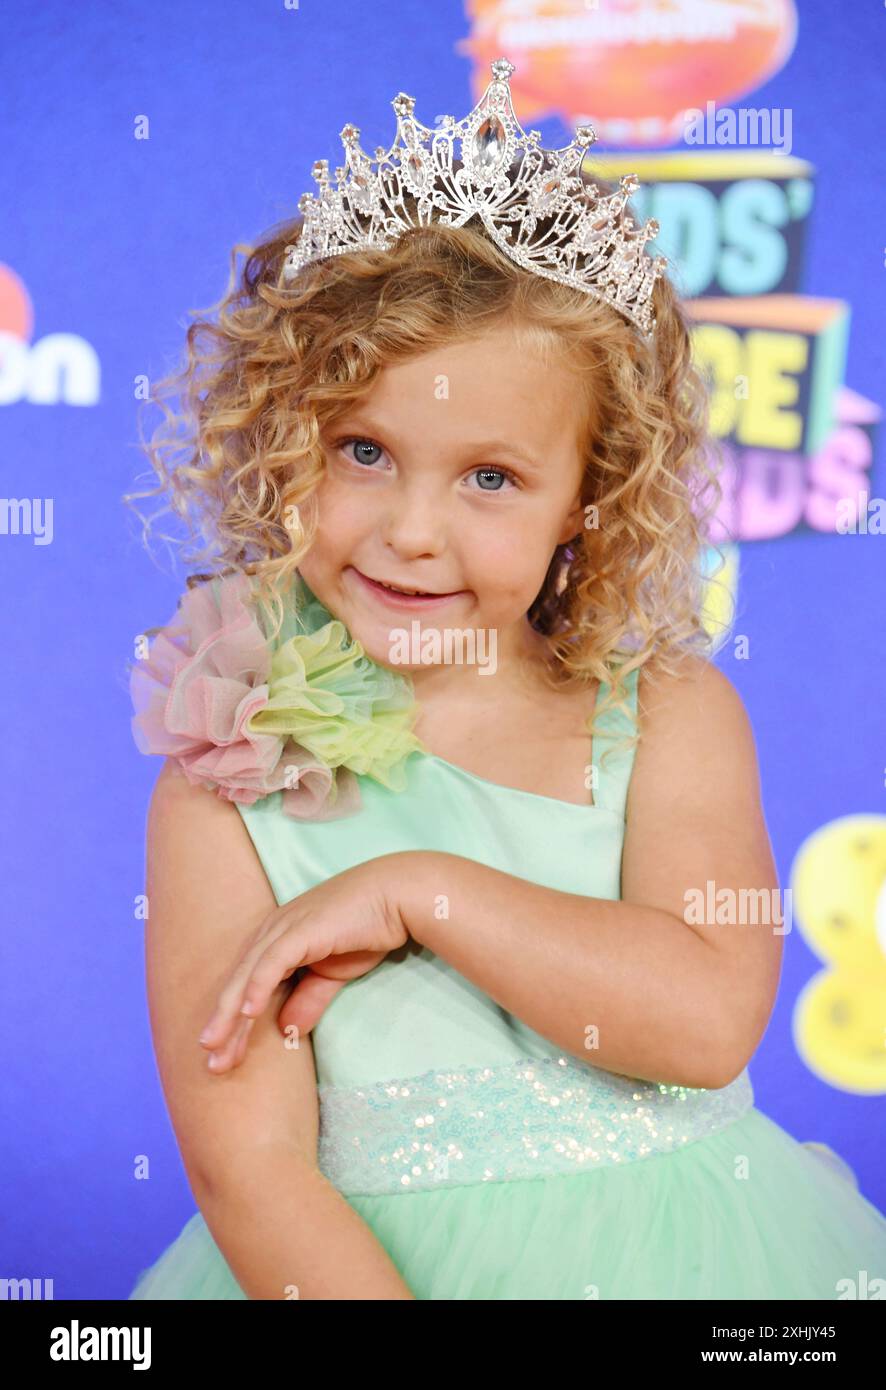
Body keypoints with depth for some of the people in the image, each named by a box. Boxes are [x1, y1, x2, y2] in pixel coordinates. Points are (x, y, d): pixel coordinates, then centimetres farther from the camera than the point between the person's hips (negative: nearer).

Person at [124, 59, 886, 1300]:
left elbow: (710, 1015, -14)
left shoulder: (672, 714, -1)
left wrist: (418, 891, -16)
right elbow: (246, 1164, -9)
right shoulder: (231, 782, -4)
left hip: (683, 1250, 1)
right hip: (373, 1263, -1)